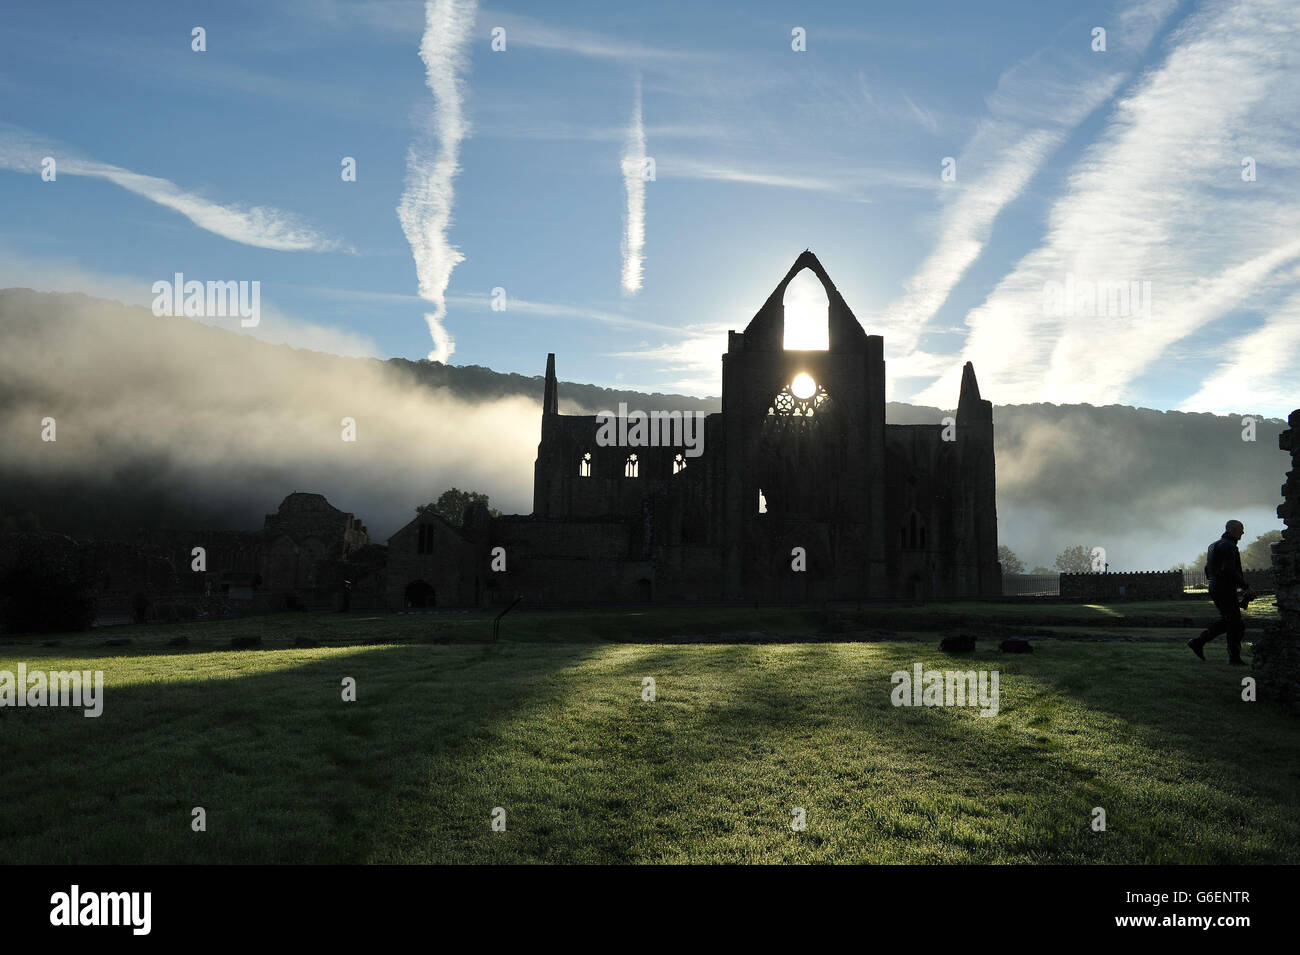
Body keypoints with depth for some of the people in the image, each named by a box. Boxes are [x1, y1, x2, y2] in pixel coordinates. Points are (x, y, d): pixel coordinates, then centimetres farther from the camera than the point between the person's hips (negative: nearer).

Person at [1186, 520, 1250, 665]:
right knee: (1234, 622, -1)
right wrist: (1245, 585, -15)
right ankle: (1234, 657, 4)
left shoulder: (1215, 545, 17)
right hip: (1226, 590, -10)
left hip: (1214, 588, 10)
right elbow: (1229, 570, -23)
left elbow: (1207, 570, 21)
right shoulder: (1228, 546, -14)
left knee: (1226, 620, 16)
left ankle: (1198, 642, 9)